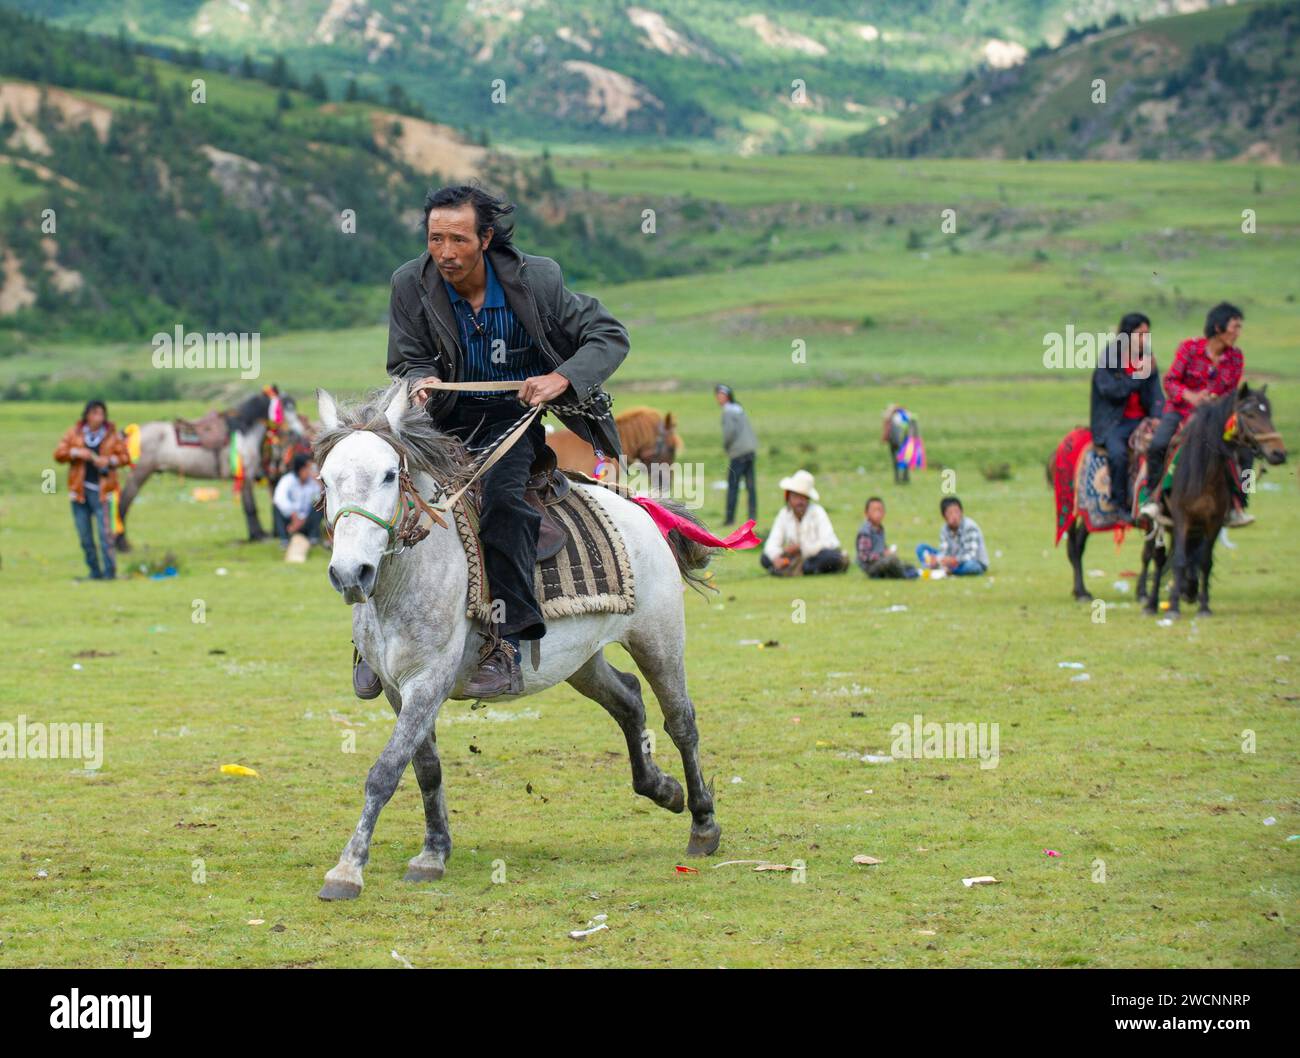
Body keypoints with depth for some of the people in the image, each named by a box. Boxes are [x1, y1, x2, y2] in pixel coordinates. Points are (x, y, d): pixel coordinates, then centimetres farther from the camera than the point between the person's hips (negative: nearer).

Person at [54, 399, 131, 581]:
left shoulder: (112, 435, 4)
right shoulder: (74, 433, 7)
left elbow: (125, 457, 5)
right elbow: (58, 454, 5)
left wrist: (110, 460, -13)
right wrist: (76, 453, -12)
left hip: (101, 490, -3)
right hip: (80, 489, 3)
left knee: (105, 533, -12)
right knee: (85, 537, 6)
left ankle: (110, 571, -10)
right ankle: (94, 571, 15)